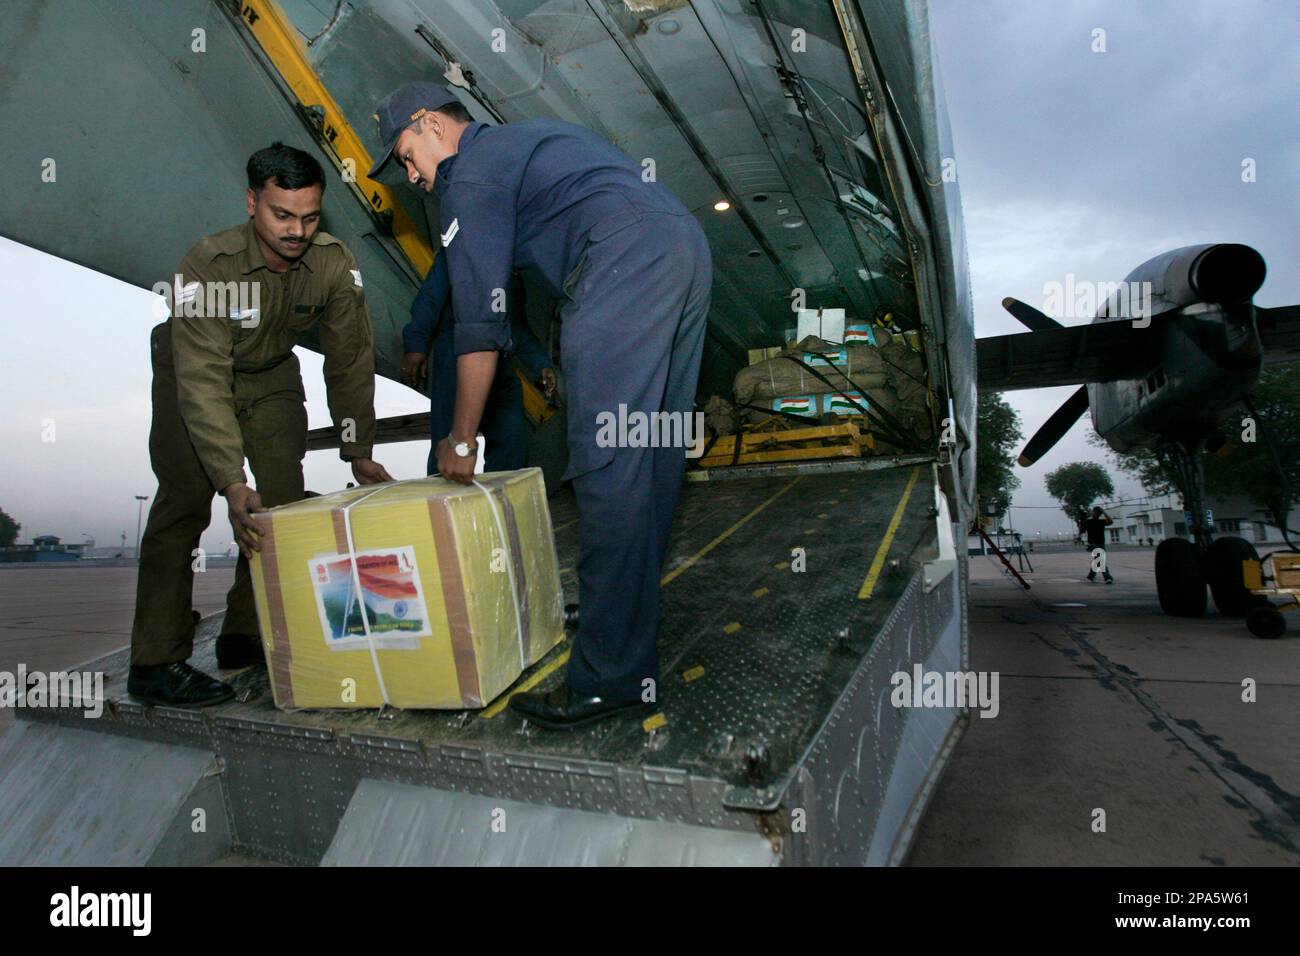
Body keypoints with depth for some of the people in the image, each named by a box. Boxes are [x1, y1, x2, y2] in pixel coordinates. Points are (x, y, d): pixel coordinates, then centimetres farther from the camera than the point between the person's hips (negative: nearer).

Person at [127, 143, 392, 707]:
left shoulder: (334, 264, -23)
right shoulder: (207, 267, -34)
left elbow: (350, 360, -14)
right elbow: (203, 385, -38)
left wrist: (359, 453, -15)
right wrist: (233, 484, -46)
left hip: (271, 375, 4)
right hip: (190, 371, -3)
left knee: (283, 501, -6)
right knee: (184, 502, -15)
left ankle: (247, 635, 7)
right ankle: (155, 663, -9)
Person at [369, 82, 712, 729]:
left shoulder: (471, 174, 7)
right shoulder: (530, 139, 35)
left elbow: (480, 321, -1)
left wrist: (462, 438, 5)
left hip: (624, 258, -10)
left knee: (606, 466, -12)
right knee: (652, 455, 10)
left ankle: (612, 677, -9)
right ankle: (632, 615, 20)